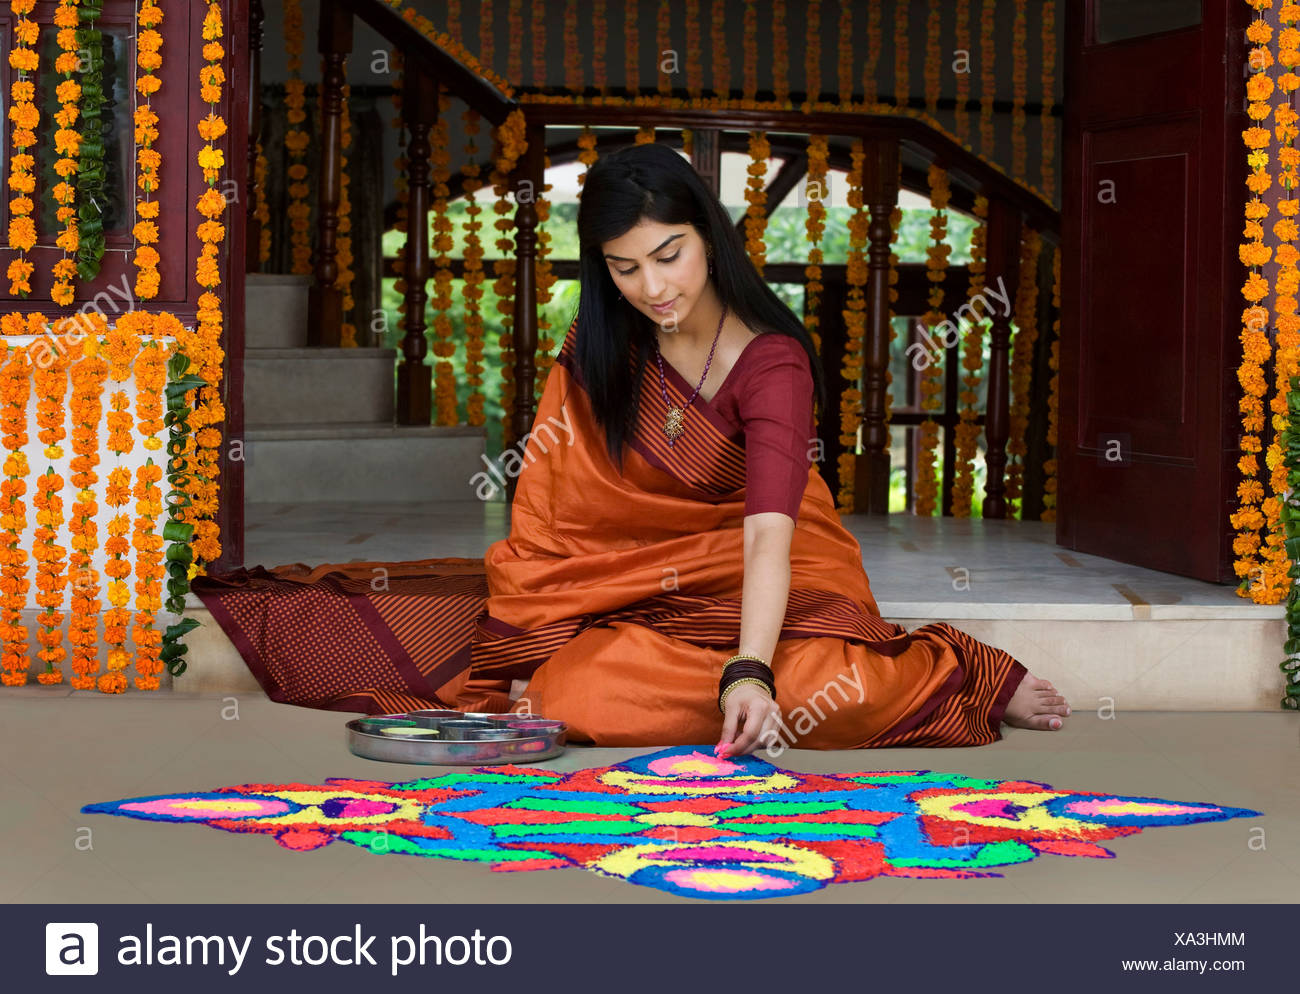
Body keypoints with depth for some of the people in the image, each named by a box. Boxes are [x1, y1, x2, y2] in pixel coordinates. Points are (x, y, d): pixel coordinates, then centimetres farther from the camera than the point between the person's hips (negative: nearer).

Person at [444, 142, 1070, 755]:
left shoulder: (771, 362, -21)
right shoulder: (602, 341, -3)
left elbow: (769, 535, -33)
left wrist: (749, 674, -49)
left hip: (769, 584, -3)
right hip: (641, 582, 3)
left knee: (834, 687, -36)